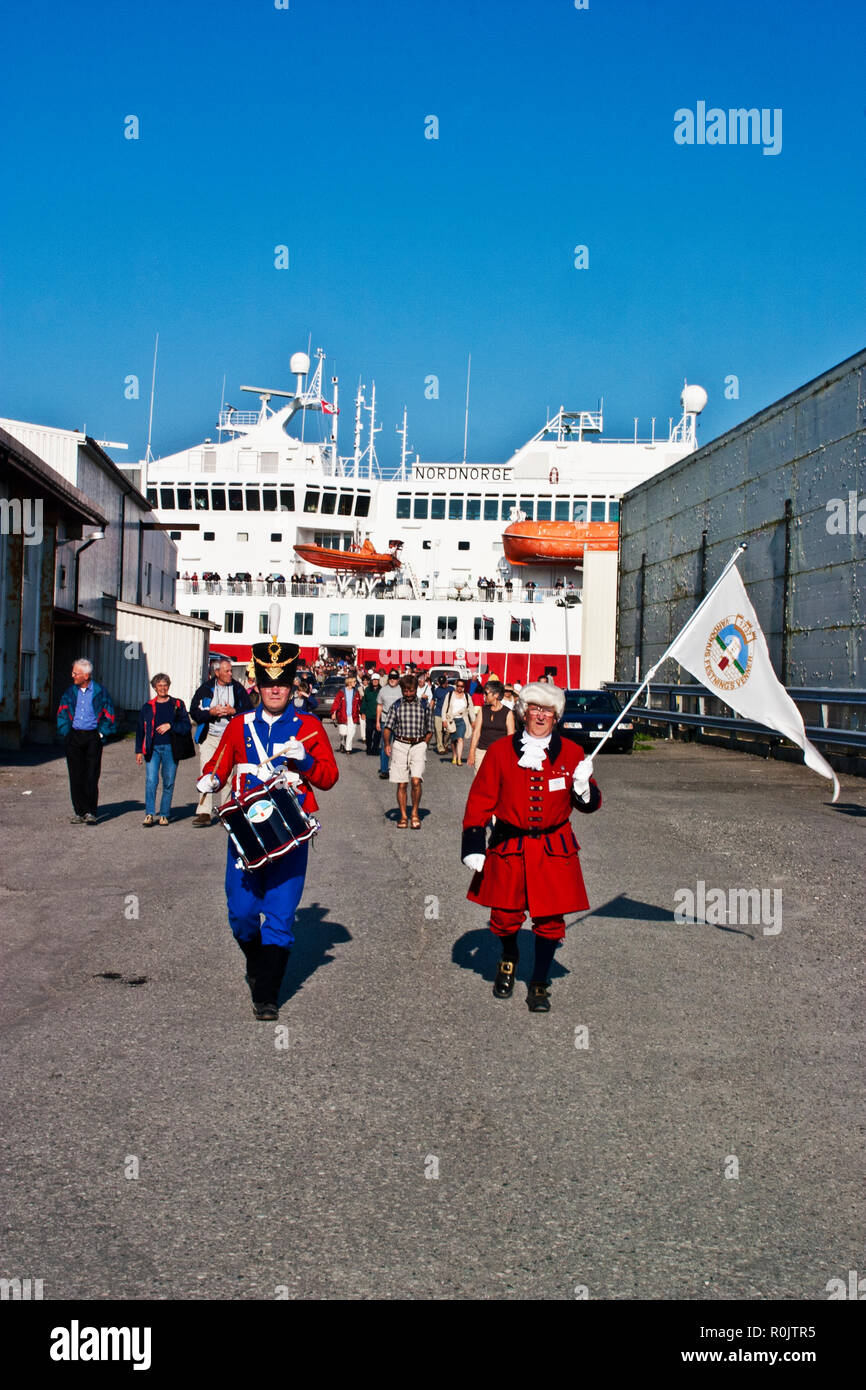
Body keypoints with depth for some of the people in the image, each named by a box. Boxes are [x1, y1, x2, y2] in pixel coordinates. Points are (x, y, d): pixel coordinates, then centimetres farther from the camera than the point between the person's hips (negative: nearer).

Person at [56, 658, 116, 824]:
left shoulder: (100, 692, 2)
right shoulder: (70, 692, 10)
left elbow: (109, 715, 6)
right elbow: (62, 714, 14)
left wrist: (101, 733, -1)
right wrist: (66, 733, 3)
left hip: (93, 737, -3)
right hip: (74, 737, 3)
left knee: (92, 776, -7)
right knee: (76, 776, 2)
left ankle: (90, 812, -4)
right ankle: (79, 812, 8)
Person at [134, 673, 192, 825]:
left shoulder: (178, 705, 8)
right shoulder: (147, 707, 12)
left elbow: (187, 727, 2)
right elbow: (140, 730, 16)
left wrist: (170, 726, -11)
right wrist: (139, 750, 11)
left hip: (170, 748, 0)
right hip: (152, 749, 1)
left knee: (168, 783, 2)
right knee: (151, 781, -10)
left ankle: (164, 815, 9)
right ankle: (149, 814, -9)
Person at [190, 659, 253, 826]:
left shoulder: (237, 688, 6)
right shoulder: (205, 689, 5)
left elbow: (249, 709, 5)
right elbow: (194, 712, 4)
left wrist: (233, 711, -11)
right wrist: (211, 712, -12)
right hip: (209, 738, 0)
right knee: (206, 774, -9)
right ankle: (204, 812, -10)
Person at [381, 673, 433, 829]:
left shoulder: (424, 706, 6)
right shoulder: (396, 705, 5)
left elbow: (429, 730, 12)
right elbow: (387, 727, 3)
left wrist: (423, 745, 2)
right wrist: (387, 744, -11)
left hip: (419, 746, -1)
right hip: (400, 745, 1)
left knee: (416, 781, -15)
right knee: (401, 784, 3)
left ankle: (415, 814, 2)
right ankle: (403, 817, 14)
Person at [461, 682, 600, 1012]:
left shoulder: (571, 753, 3)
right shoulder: (501, 751, 0)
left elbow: (588, 804, 7)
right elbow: (480, 800, 2)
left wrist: (584, 788, -16)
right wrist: (473, 843, -4)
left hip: (554, 849, 1)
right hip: (509, 848, 0)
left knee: (550, 919, 2)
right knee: (505, 915, 5)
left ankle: (539, 984, 21)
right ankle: (509, 960, 38)